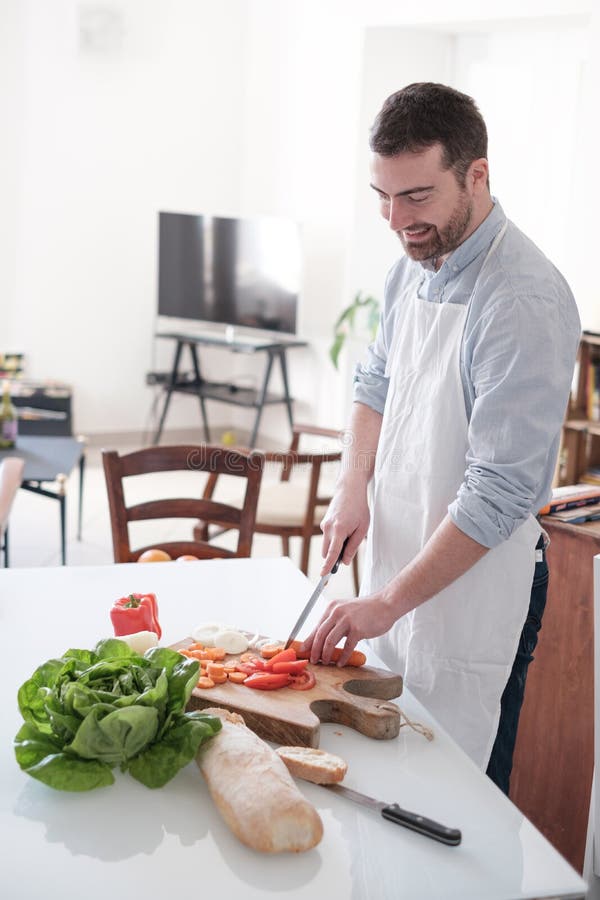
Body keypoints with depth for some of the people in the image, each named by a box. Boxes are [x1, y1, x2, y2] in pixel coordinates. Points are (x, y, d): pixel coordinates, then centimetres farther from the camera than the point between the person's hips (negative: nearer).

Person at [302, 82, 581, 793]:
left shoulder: (524, 301, -23)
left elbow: (501, 491, -25)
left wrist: (391, 600, -22)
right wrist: (354, 483, 1)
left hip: (475, 584, -7)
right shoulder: (414, 265, 3)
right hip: (397, 561, 8)